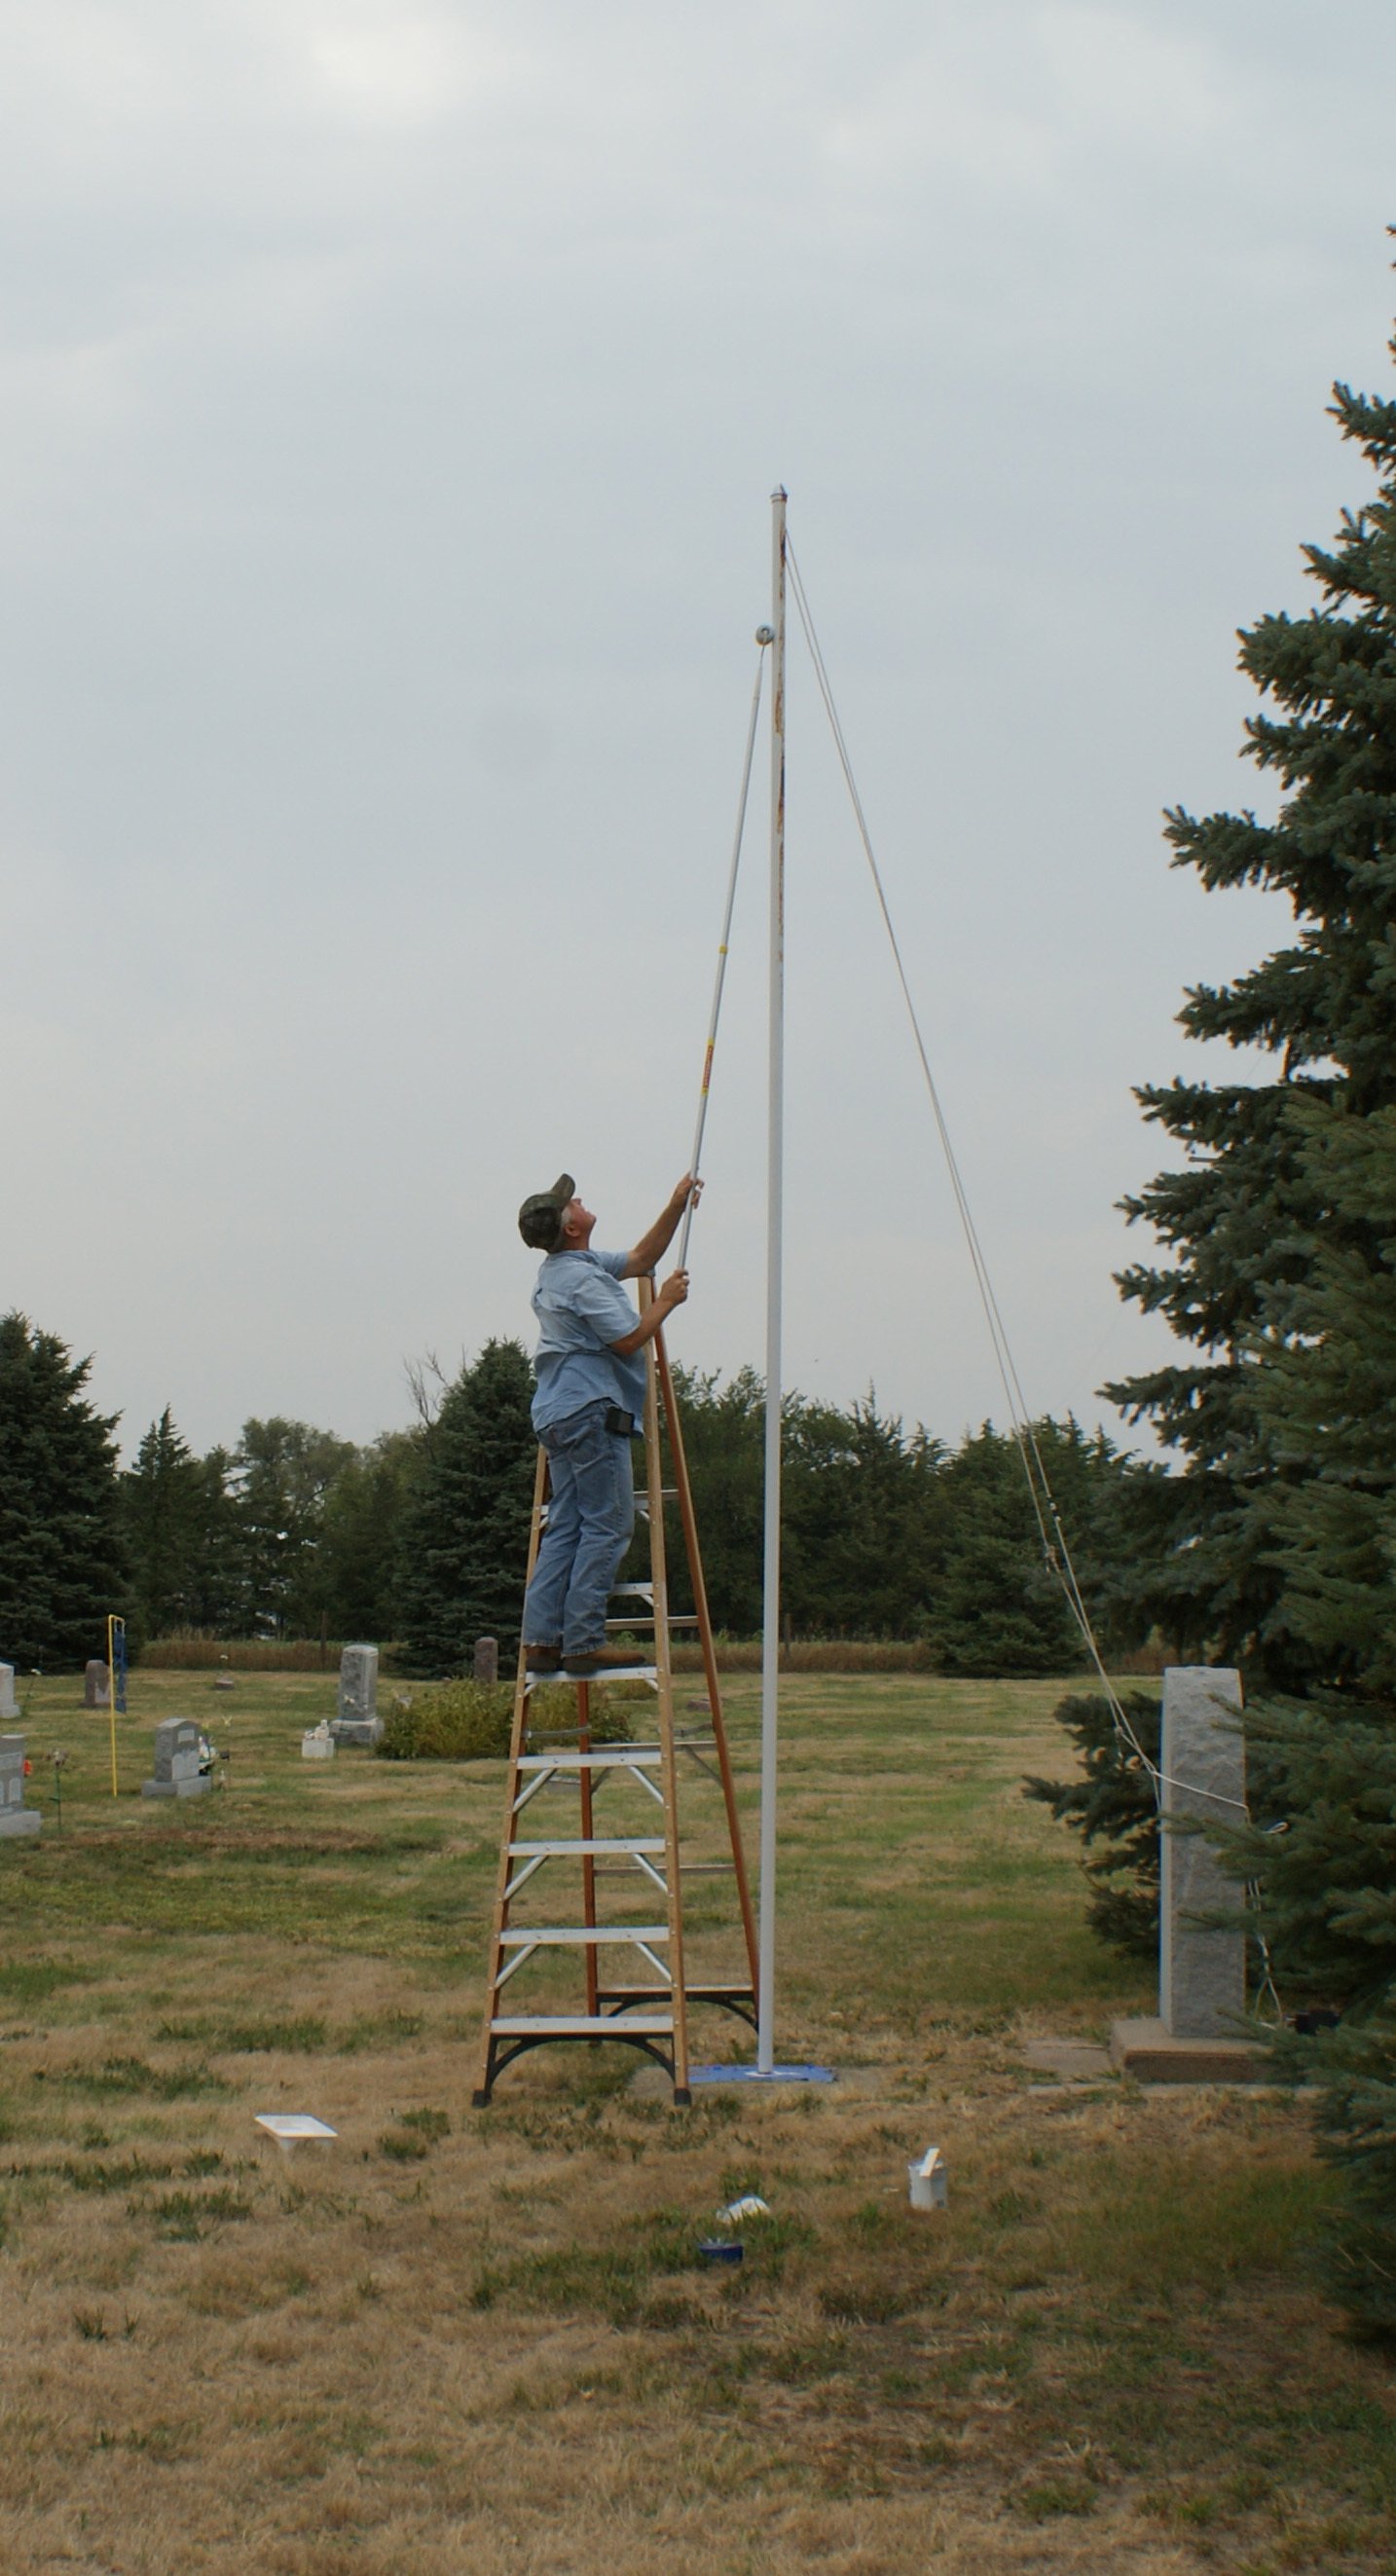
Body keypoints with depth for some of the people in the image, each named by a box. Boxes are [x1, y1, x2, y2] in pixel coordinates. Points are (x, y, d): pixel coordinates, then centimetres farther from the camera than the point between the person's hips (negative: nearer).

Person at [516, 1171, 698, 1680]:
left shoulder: (561, 1270, 19)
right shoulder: (581, 1278, -13)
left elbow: (641, 1259, 28)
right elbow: (629, 1340, -14)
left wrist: (676, 1207, 22)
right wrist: (666, 1301, 0)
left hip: (559, 1414, 10)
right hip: (591, 1411, -10)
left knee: (565, 1528, 7)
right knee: (607, 1525, -8)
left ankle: (542, 1639, 2)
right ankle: (584, 1642, -11)